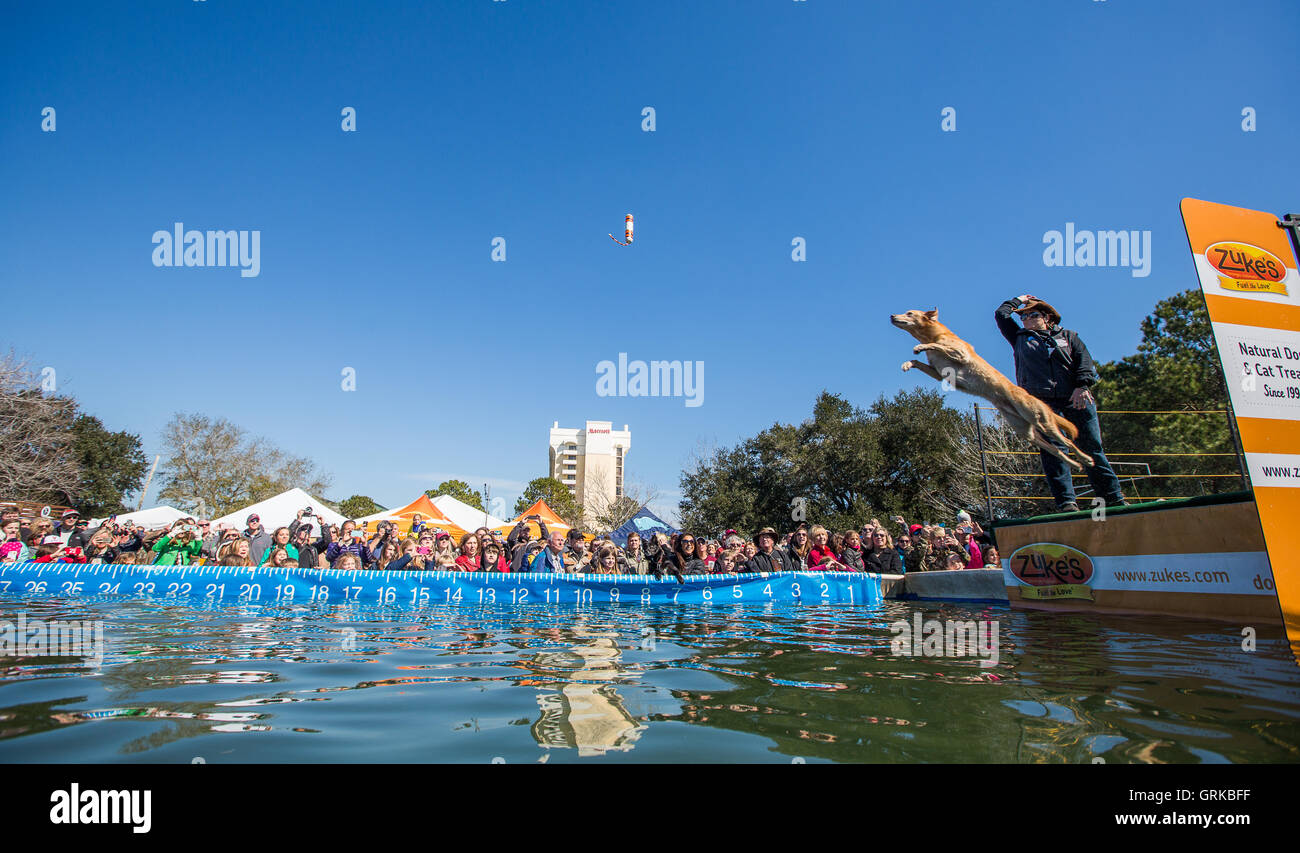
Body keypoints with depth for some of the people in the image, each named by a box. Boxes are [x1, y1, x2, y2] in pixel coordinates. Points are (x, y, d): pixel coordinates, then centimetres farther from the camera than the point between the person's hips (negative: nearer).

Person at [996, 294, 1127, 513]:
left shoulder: (1067, 336, 23)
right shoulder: (1020, 338, 25)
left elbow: (1084, 359, 8)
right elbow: (1001, 314, 26)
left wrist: (1082, 385, -8)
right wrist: (1019, 300, 37)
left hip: (1076, 400, 1)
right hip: (1042, 403, -1)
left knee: (1092, 448, -1)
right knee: (1053, 450, -15)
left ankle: (1113, 499, 2)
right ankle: (1066, 502, -20)